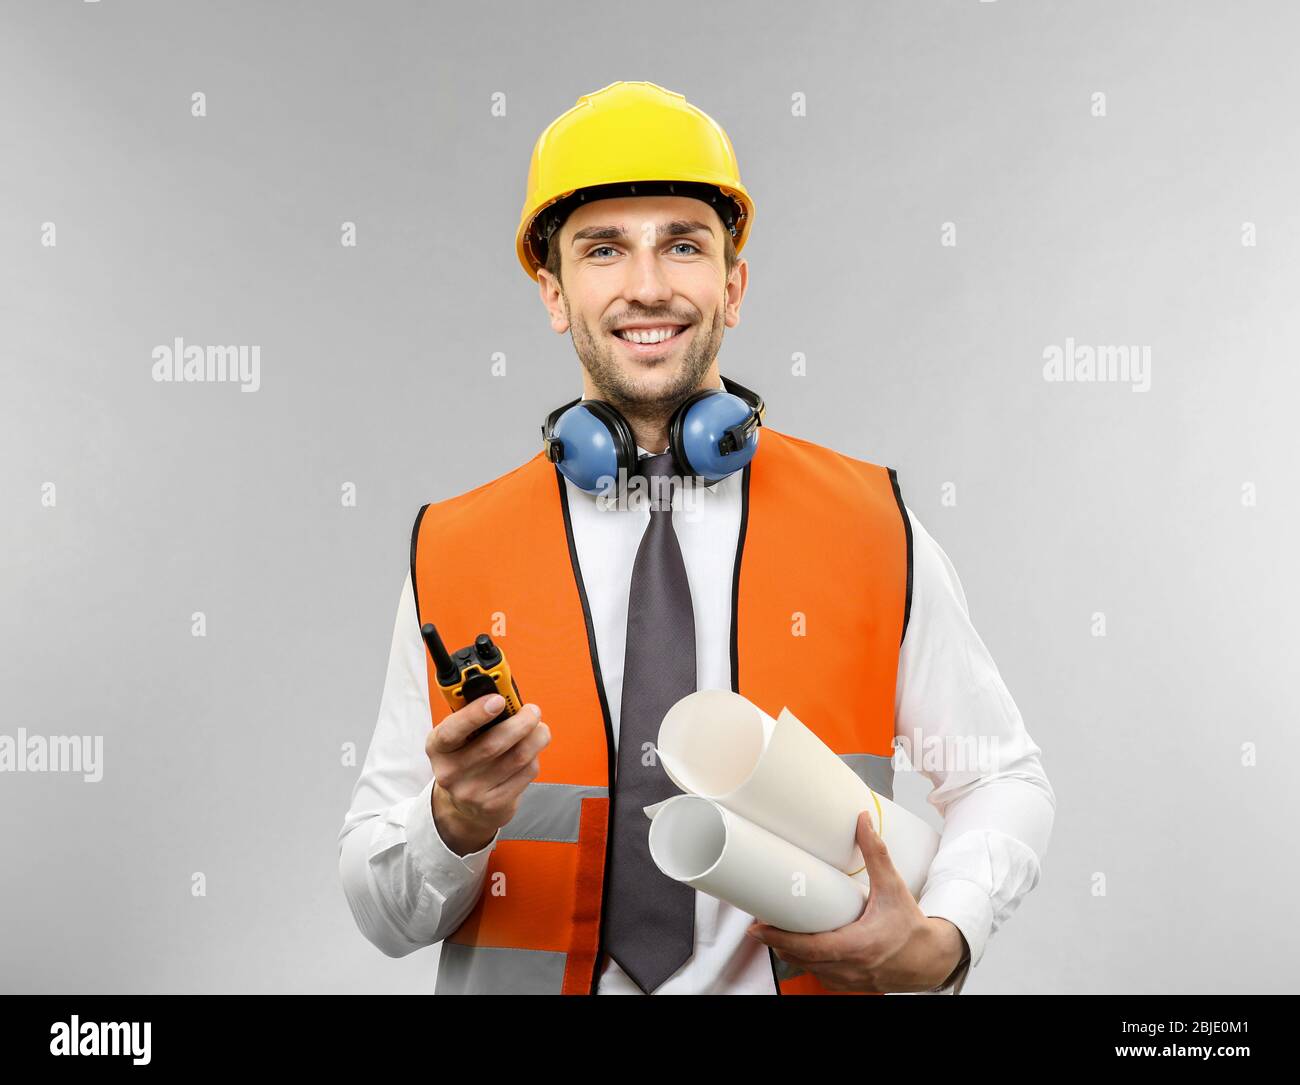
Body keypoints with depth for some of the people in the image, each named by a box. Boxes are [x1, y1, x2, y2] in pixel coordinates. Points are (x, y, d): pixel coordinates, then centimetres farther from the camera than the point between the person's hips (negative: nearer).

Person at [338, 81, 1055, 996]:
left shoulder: (873, 529, 0)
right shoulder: (452, 554, 1)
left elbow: (1004, 781, 9)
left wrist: (936, 945, -7)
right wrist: (456, 822, -16)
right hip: (526, 972, 3)